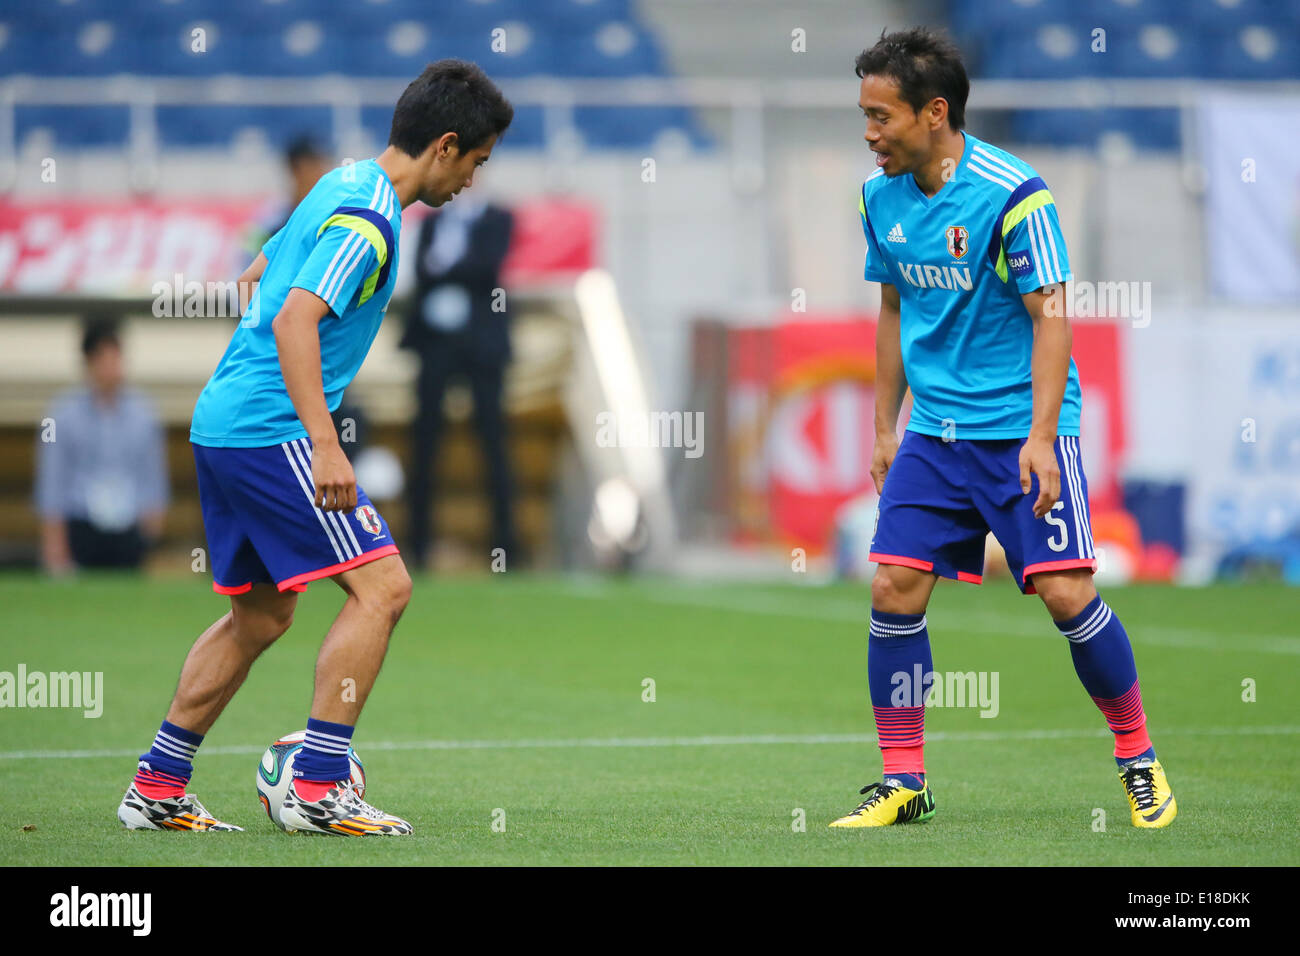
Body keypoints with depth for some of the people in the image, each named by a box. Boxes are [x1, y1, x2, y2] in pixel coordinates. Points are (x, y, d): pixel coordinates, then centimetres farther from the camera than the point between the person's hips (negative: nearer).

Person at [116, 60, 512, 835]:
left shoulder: (343, 186, 15)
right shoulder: (368, 219, -15)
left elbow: (260, 275, 28)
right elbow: (295, 320, -25)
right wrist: (325, 447, -31)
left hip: (223, 420, 10)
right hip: (272, 429, -10)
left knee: (262, 615, 18)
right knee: (381, 587, -10)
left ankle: (157, 788, 20)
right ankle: (318, 788, -10)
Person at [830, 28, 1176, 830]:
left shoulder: (1012, 193, -15)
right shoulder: (879, 197, 4)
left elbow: (1050, 315, -15)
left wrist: (1040, 437, -21)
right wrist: (885, 426, 16)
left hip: (1024, 429, -5)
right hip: (934, 429, 5)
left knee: (1065, 591, -11)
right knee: (894, 588, -5)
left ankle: (1139, 757, 8)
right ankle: (904, 780, 5)